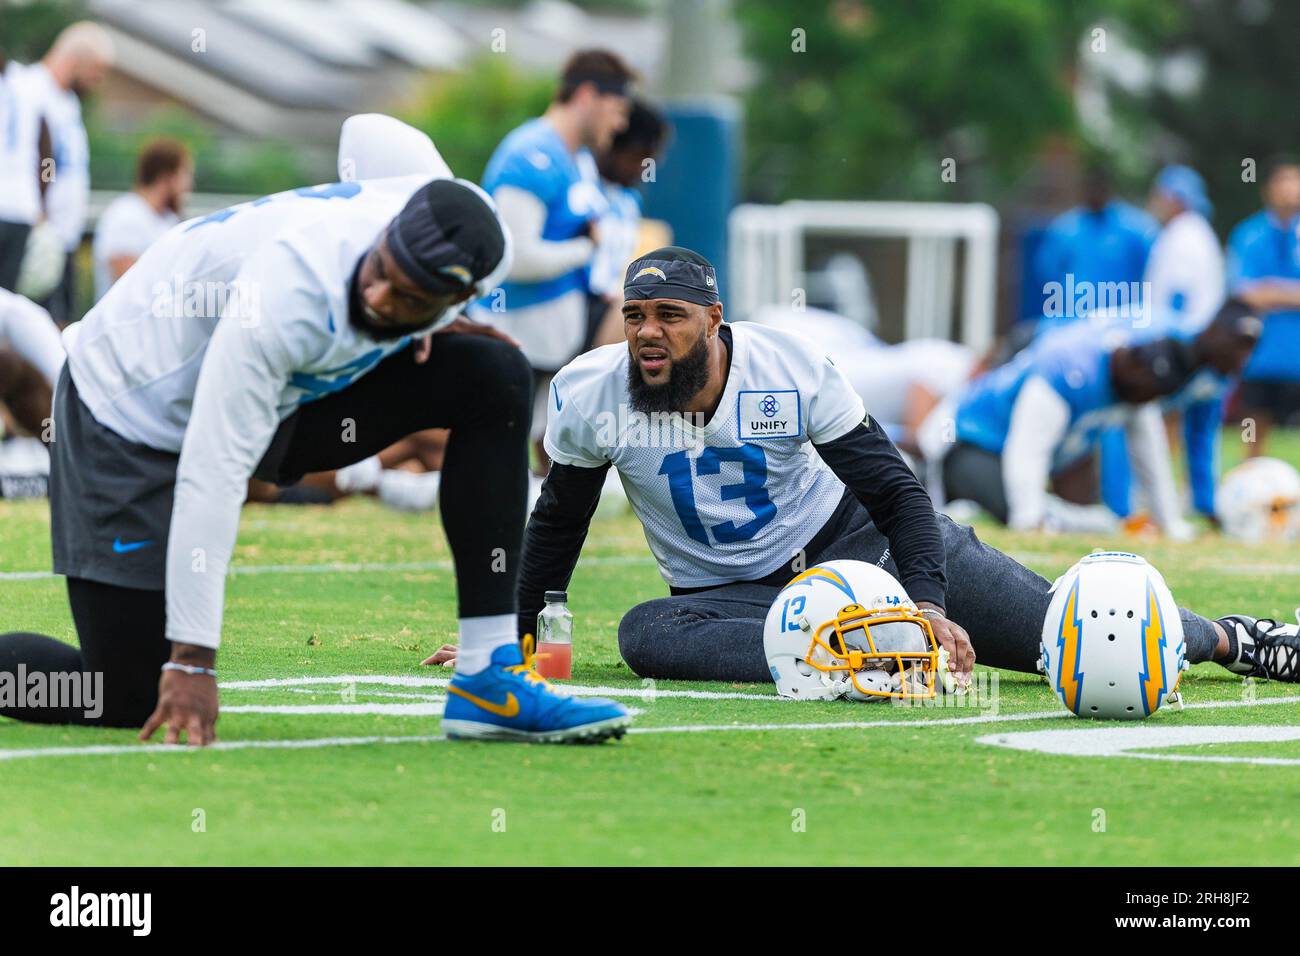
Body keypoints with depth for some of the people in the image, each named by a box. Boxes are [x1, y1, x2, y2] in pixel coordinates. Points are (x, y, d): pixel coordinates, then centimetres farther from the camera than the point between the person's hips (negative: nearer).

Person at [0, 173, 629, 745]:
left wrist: (418, 328, -11)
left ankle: (490, 676, -12)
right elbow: (212, 478, -36)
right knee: (128, 702, -13)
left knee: (495, 378, -14)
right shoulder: (288, 295, -40)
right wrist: (192, 661, -36)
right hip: (139, 409, -6)